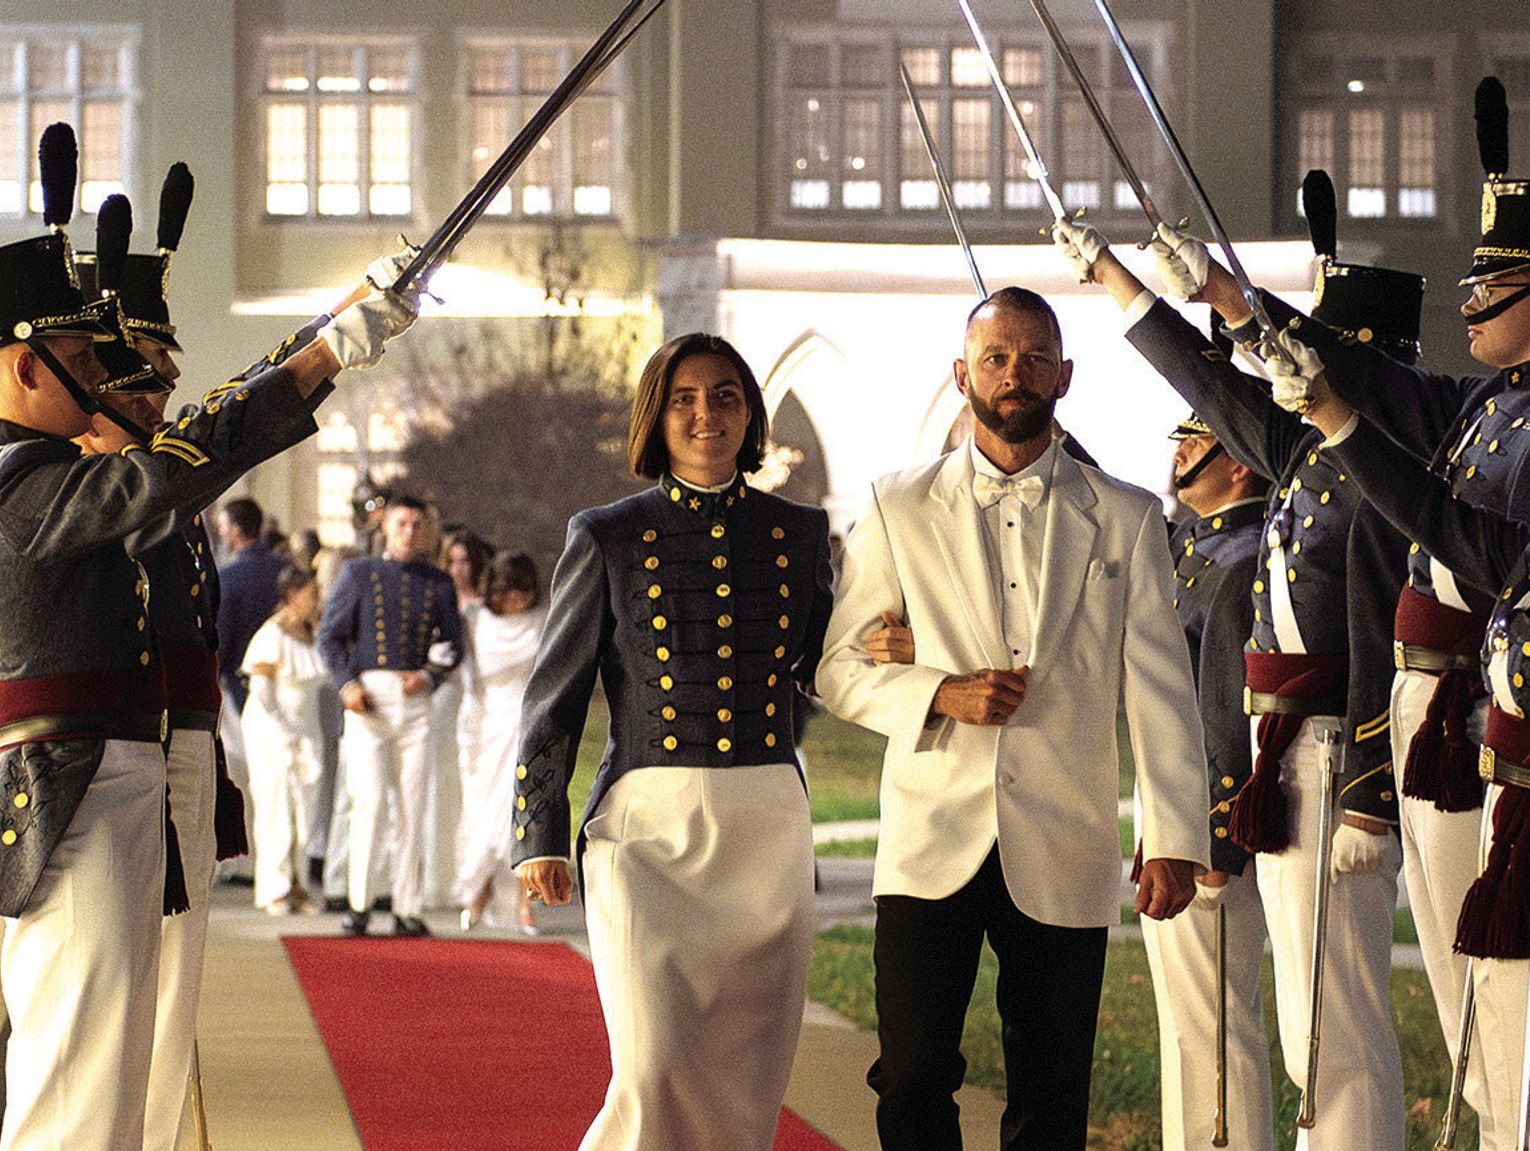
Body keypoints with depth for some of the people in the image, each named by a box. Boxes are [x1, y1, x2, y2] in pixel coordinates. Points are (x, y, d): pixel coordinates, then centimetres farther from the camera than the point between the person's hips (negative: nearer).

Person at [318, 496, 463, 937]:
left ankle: (408, 909, 6)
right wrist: (348, 684, -8)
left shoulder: (438, 583, 12)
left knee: (412, 806, 1)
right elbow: (330, 635, 7)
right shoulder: (359, 574, 8)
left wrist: (429, 677, -6)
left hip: (416, 700, 2)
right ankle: (359, 905, -4)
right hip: (368, 697, -2)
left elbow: (453, 644, 15)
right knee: (370, 799, -12)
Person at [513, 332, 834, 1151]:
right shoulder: (607, 538, 1)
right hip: (649, 822, -3)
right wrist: (538, 837, 2)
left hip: (768, 827, 3)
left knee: (747, 1076, 4)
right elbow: (554, 697, 5)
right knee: (657, 1068, -15)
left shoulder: (799, 534, 9)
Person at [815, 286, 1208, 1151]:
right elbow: (839, 669, 9)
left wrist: (1175, 841, -4)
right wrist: (941, 694, -10)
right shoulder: (899, 511, 9)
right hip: (931, 847, 0)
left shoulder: (1126, 520, 8)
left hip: (1064, 854, 0)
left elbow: (1160, 689, 4)